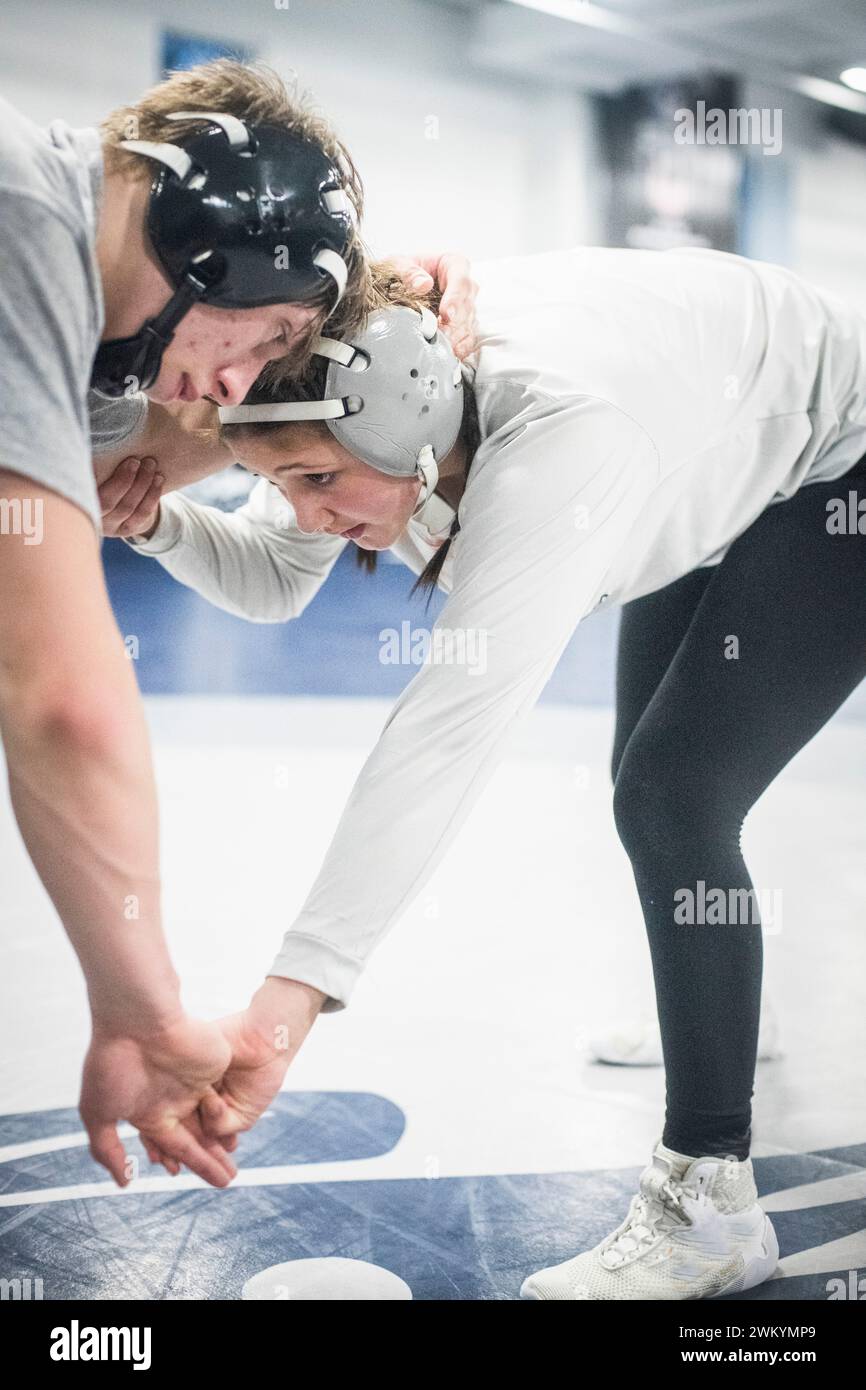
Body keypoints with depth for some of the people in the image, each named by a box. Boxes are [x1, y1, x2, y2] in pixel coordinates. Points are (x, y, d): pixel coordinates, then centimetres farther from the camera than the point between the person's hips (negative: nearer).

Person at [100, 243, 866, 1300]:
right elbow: (270, 583, -6)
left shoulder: (551, 430, -44)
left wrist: (292, 994, -57)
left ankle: (709, 1202, -9)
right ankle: (712, 1021, 44)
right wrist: (154, 519, -28)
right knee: (650, 784, 17)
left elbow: (457, 719, -53)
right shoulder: (363, 380, -19)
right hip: (718, 487, 9)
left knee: (671, 800, -19)